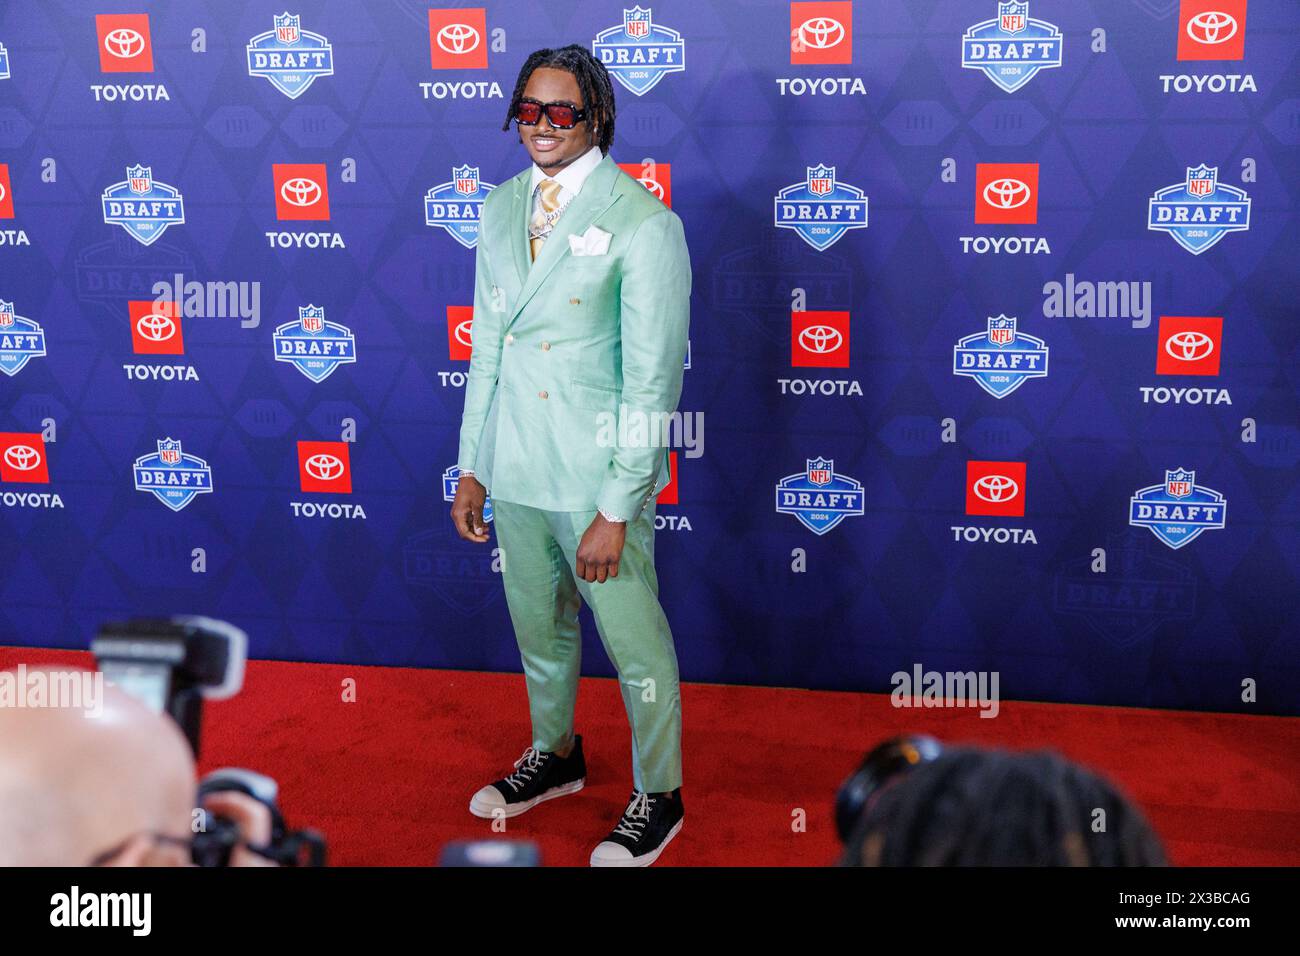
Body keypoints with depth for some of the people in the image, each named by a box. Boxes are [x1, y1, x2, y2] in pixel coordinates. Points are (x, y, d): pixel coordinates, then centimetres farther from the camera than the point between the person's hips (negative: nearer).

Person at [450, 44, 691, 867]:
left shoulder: (643, 222, -15)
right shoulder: (501, 210, 6)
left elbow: (654, 375, -16)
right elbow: (486, 343, 11)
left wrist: (616, 508, -17)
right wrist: (473, 467, 10)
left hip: (599, 473, -6)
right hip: (516, 466, 6)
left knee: (633, 642, 6)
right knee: (538, 627, 22)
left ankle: (659, 796, 28)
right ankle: (556, 756, 46)